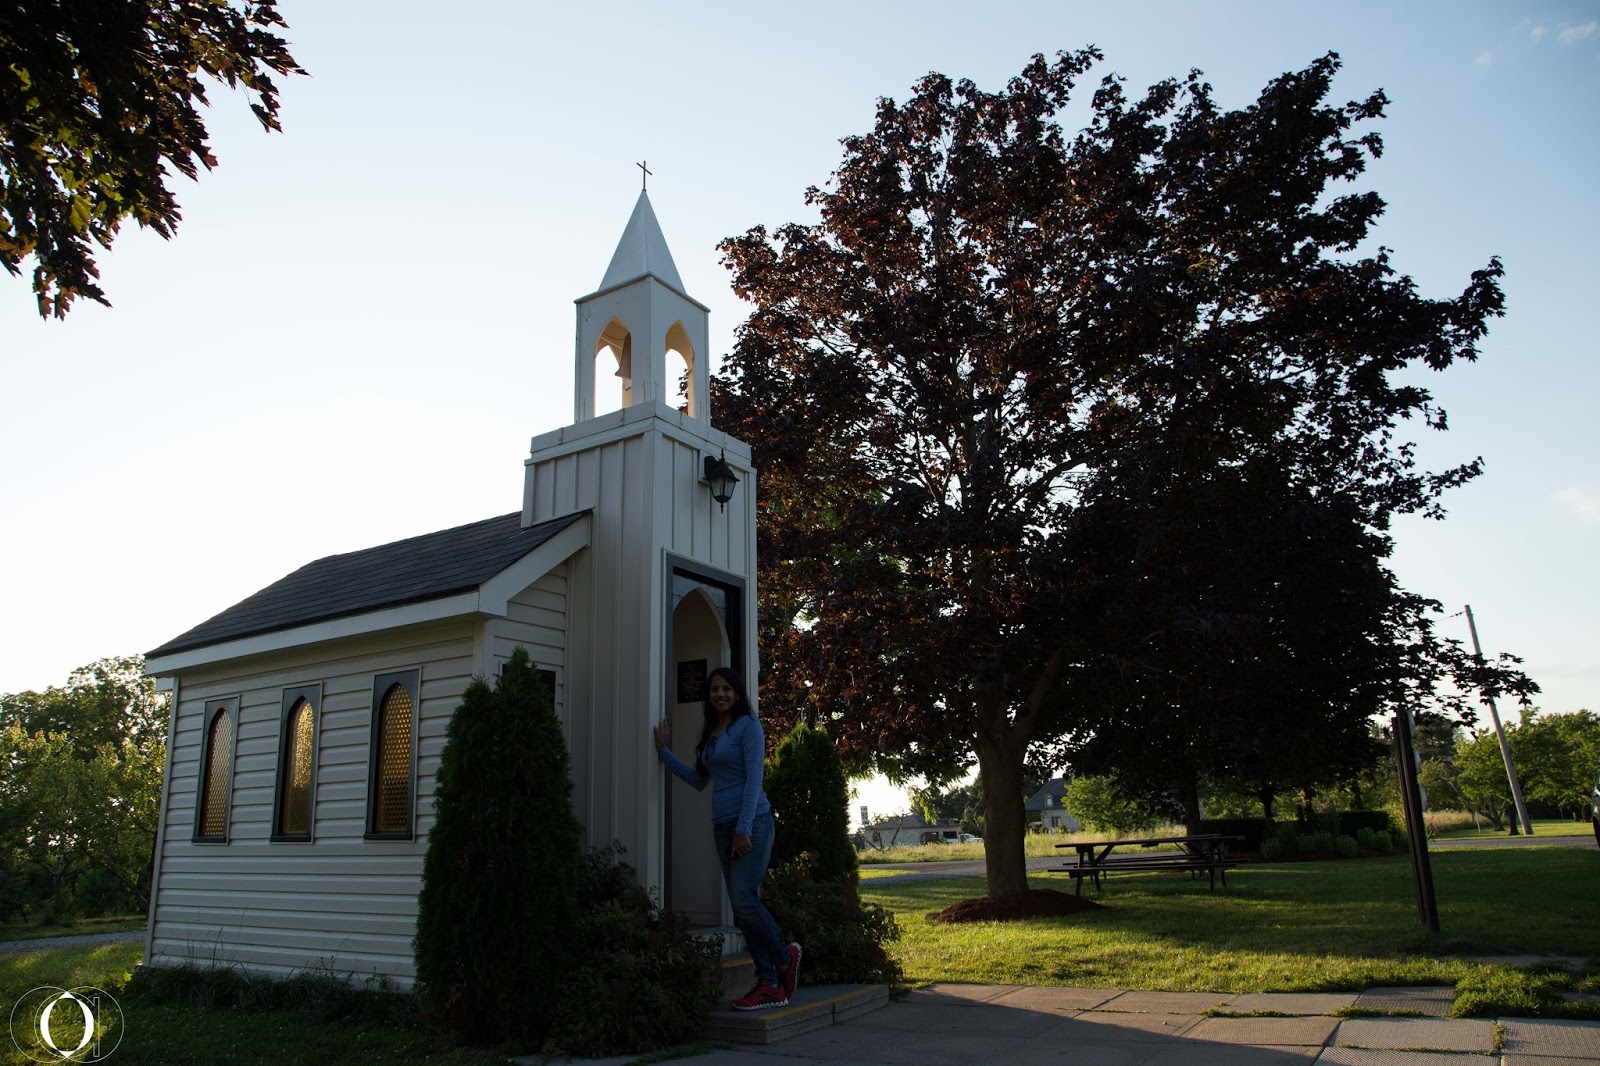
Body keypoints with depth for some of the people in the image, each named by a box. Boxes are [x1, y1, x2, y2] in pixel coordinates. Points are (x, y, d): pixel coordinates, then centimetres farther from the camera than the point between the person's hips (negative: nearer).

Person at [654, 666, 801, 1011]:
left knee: (745, 901, -15)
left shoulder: (748, 726, -5)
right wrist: (665, 752, 17)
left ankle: (785, 957, 9)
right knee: (742, 907, 4)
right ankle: (771, 985, 9)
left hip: (752, 823, -8)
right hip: (722, 826, 8)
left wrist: (744, 829, -18)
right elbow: (699, 779, 20)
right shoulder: (710, 733, 17)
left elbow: (754, 778, -12)